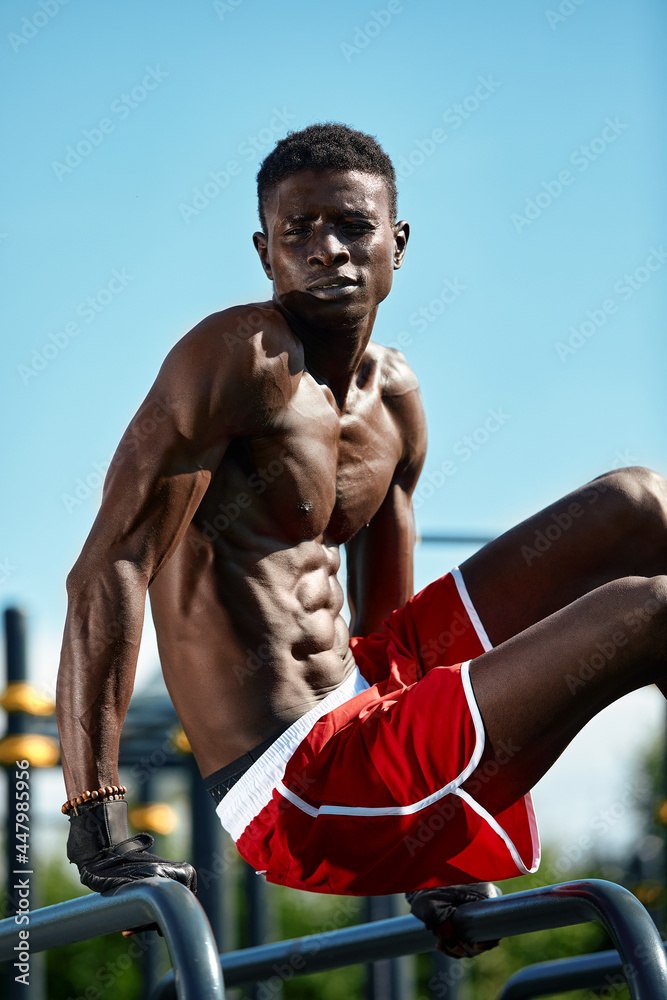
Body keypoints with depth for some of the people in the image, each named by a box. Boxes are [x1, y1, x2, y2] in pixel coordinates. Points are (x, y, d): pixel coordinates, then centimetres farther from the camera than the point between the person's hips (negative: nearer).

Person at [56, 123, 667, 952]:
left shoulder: (394, 400, 12)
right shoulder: (242, 358, -14)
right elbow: (110, 567, -20)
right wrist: (96, 821, -27)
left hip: (369, 704, 9)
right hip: (297, 798, -9)